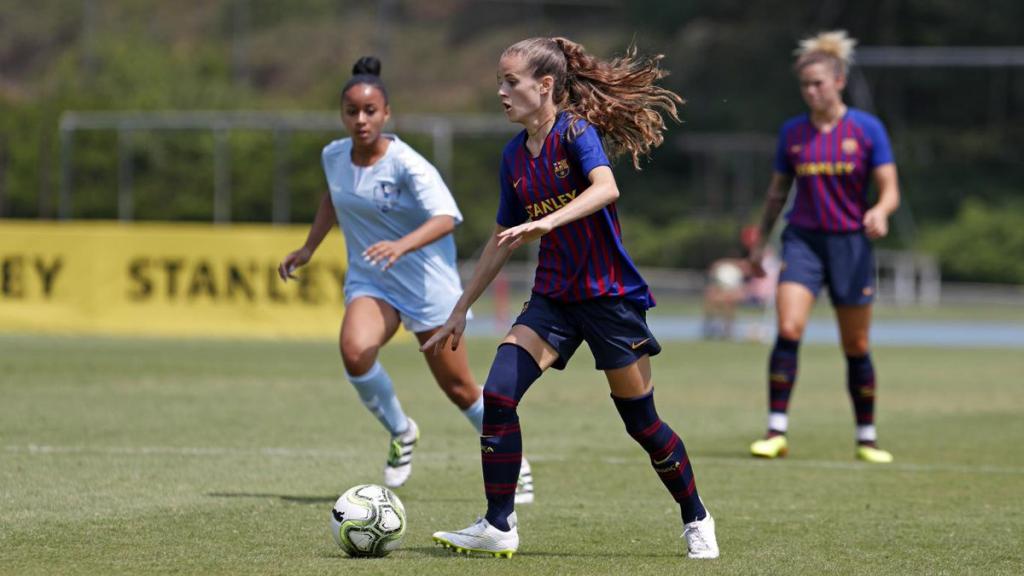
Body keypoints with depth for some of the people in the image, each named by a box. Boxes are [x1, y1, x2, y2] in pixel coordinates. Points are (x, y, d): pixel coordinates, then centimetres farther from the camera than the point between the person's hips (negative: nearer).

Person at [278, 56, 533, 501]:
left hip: (427, 284, -4)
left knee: (457, 387, 5)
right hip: (369, 282, 4)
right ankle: (400, 434, -1)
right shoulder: (333, 156, -2)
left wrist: (402, 246, -47)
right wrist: (309, 247, 19)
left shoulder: (406, 164, -19)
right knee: (354, 351, -28)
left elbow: (445, 219, -31)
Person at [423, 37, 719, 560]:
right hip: (553, 298, 6)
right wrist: (460, 311, 19)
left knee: (640, 421, 1)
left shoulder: (576, 131, -11)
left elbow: (606, 188, -32)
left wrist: (546, 222, -45)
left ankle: (696, 520, 22)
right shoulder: (515, 155, 8)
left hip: (609, 295, -6)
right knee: (497, 394, -13)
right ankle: (498, 527, -6)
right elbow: (502, 240, 18)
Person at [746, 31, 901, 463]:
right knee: (788, 330, -18)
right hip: (802, 239, 1)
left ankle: (867, 437, 20)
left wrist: (880, 211, -26)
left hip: (851, 244, -1)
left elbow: (890, 189, -4)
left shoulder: (867, 129, -2)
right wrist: (760, 241, 16)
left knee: (856, 347, 5)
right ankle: (776, 432, -16)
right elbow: (778, 190, 16)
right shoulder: (793, 132, 5)